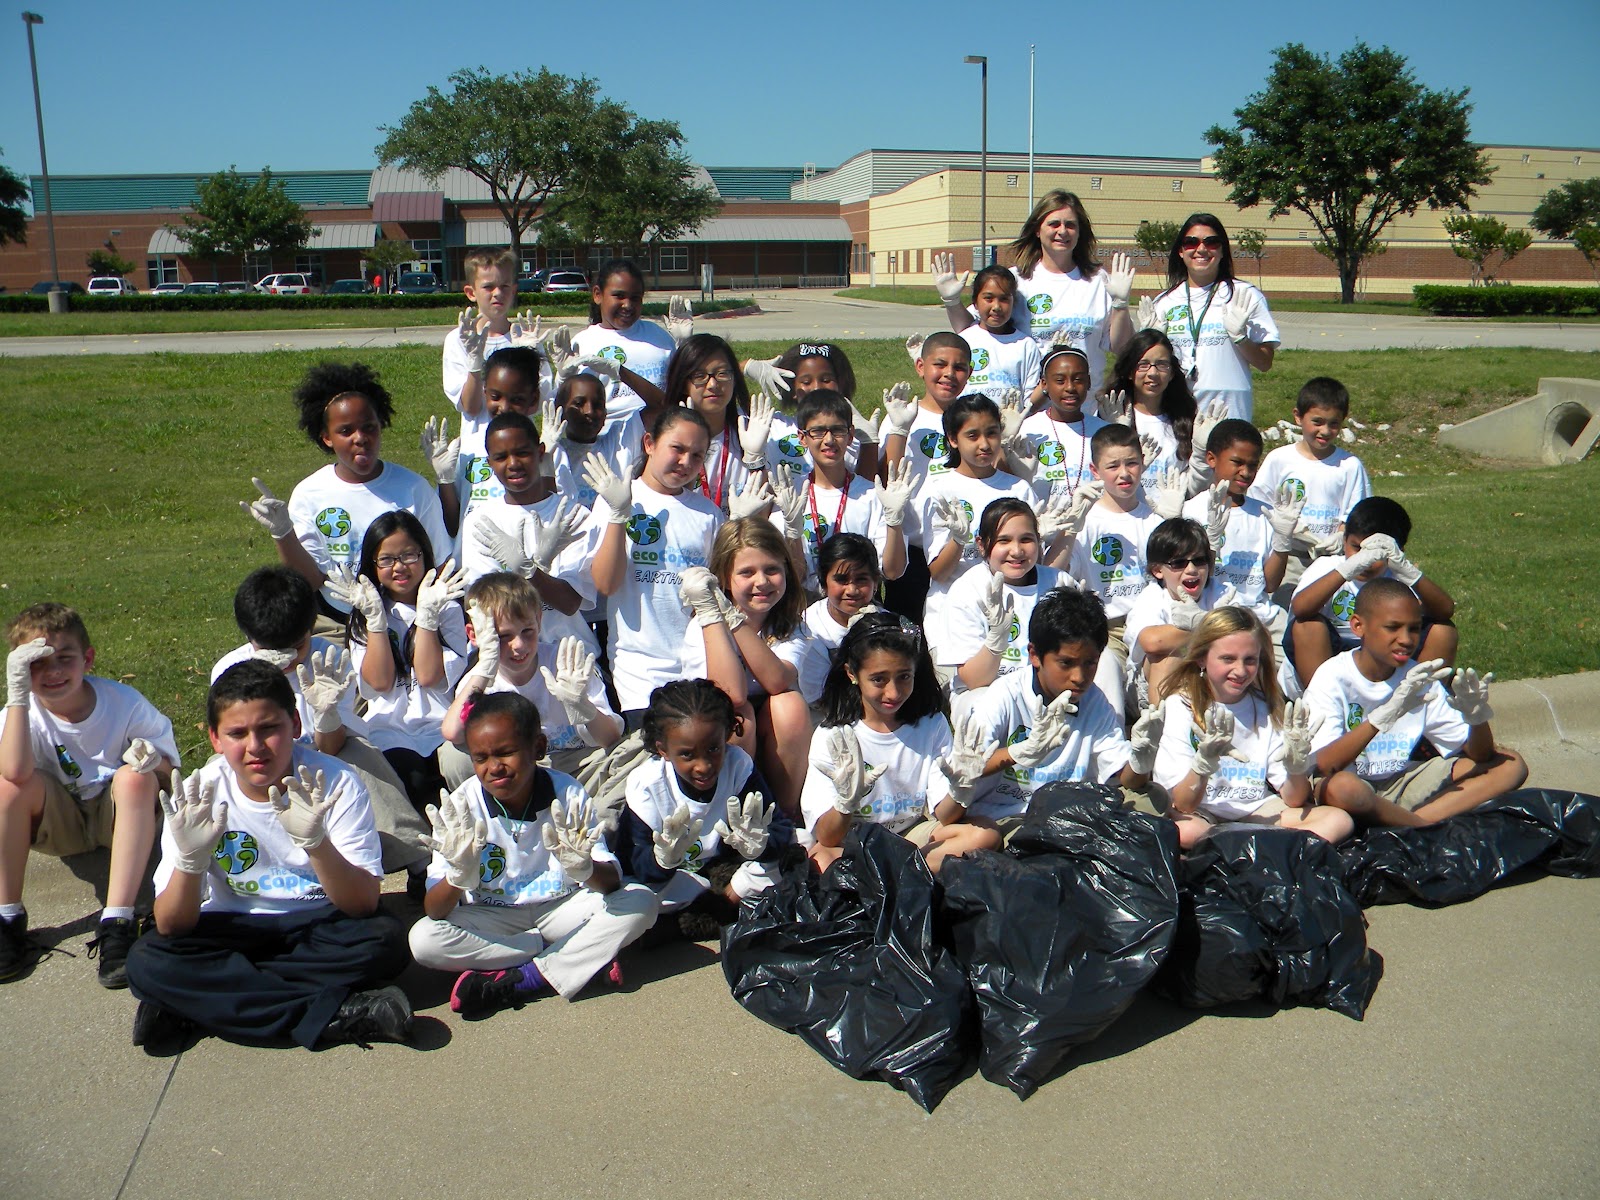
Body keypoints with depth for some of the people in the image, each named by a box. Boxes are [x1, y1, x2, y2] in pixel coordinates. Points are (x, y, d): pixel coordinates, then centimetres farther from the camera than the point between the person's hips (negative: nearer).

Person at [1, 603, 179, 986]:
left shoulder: (123, 702, -17)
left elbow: (167, 771, -7)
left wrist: (153, 761, -32)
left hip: (120, 815, -1)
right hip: (59, 823, 1)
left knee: (134, 776, -33)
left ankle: (116, 922, -36)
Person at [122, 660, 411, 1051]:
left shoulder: (335, 784, -15)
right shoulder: (198, 797, -11)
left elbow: (364, 904, -22)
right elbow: (171, 927, -15)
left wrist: (315, 842, -39)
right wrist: (191, 860, -35)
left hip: (319, 926, -1)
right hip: (232, 929, 1)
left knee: (385, 940, -30)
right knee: (147, 963, -25)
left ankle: (199, 1005, -21)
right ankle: (332, 1015, -27)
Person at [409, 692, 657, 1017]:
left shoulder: (568, 794, -14)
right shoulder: (461, 808, -15)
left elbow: (613, 880, -18)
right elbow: (434, 912, -19)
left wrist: (585, 869, -42)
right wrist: (459, 875, -42)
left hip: (562, 907, 0)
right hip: (493, 919, 1)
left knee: (641, 902, -22)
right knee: (423, 940, -27)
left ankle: (523, 979, -23)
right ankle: (579, 957, -20)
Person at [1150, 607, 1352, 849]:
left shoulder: (1267, 709, 2)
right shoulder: (1180, 706, -8)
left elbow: (1293, 801, 0)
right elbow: (1184, 804, -15)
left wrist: (1297, 767, -22)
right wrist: (1202, 765, -35)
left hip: (1255, 808, 4)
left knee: (1339, 821, -14)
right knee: (1185, 832, -37)